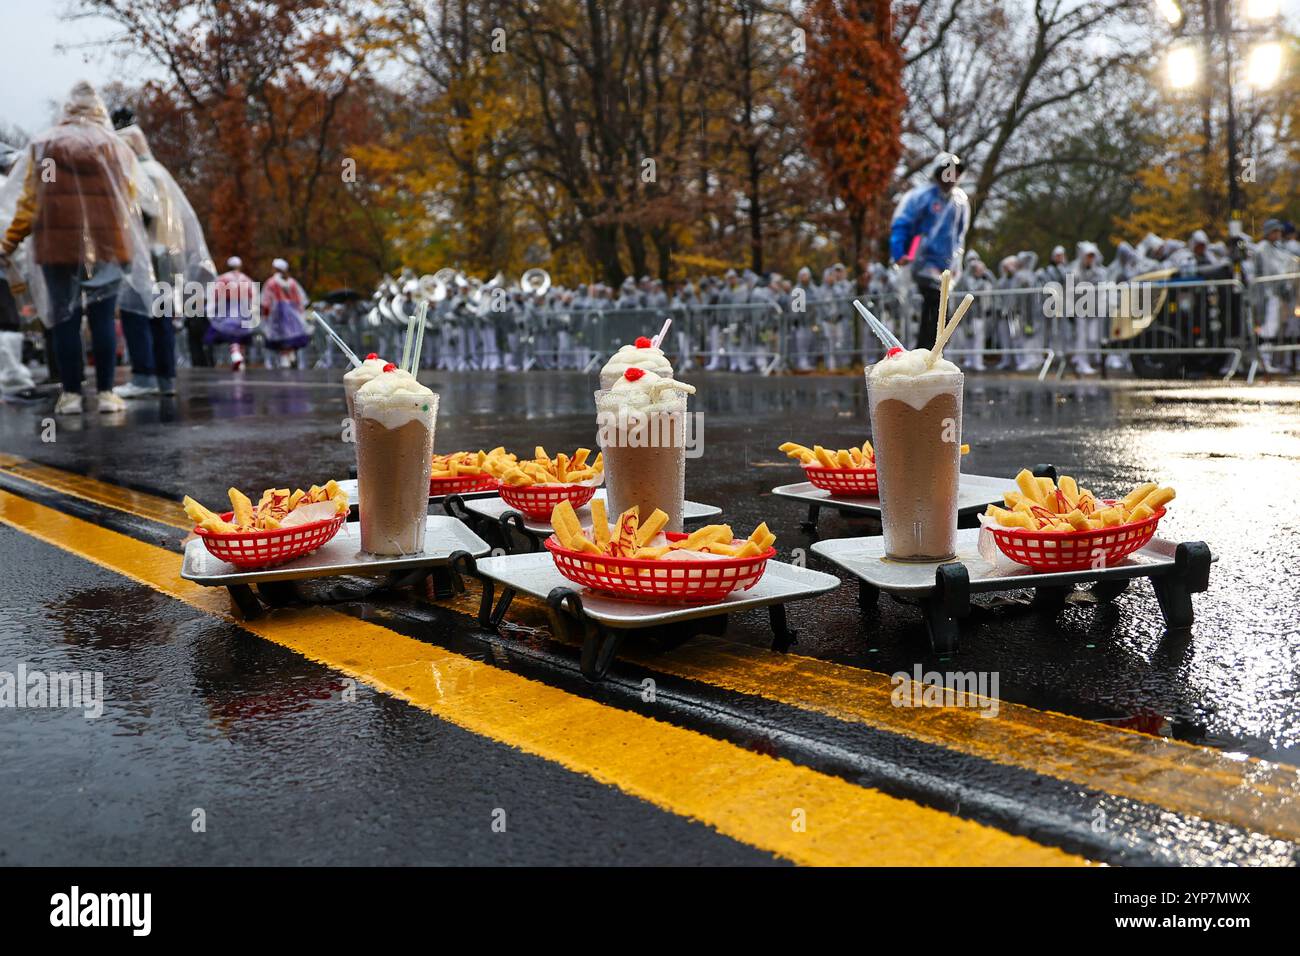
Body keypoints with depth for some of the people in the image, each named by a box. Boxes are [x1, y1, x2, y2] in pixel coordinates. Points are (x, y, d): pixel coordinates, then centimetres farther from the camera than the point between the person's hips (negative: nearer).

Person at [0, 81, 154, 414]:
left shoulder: (42, 145, 7)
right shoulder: (116, 147, 9)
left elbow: (28, 200, 4)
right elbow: (129, 201, 8)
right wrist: (128, 247, 15)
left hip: (58, 243, -1)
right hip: (106, 245, 1)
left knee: (65, 318, 1)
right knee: (102, 319, 2)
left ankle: (71, 394, 0)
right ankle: (107, 393, -1)